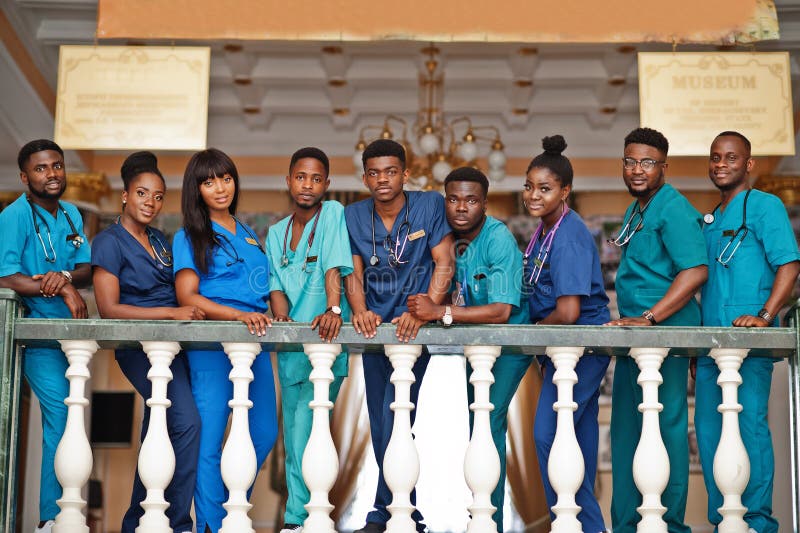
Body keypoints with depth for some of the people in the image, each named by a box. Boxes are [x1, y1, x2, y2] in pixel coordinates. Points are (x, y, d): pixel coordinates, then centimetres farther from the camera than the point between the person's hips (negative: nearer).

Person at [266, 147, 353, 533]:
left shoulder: (332, 214, -3)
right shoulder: (276, 233, 14)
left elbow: (335, 267, -17)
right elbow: (275, 284, 6)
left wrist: (333, 309, -32)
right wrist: (282, 318, -14)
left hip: (325, 342, -6)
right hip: (289, 346, 6)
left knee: (306, 433, -13)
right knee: (293, 437, 10)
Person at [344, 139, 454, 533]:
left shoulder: (430, 205, -6)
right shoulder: (354, 216, 5)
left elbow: (444, 264, -11)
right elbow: (354, 271, 4)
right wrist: (359, 310, -16)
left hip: (412, 329, -5)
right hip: (374, 329, 5)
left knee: (395, 420, -15)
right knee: (380, 427, 8)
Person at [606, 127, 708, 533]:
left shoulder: (673, 209, -12)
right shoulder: (636, 210, 18)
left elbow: (696, 271, -22)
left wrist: (648, 318, -24)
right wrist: (628, 322, 18)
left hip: (664, 332, -10)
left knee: (665, 426, -6)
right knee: (625, 429, 12)